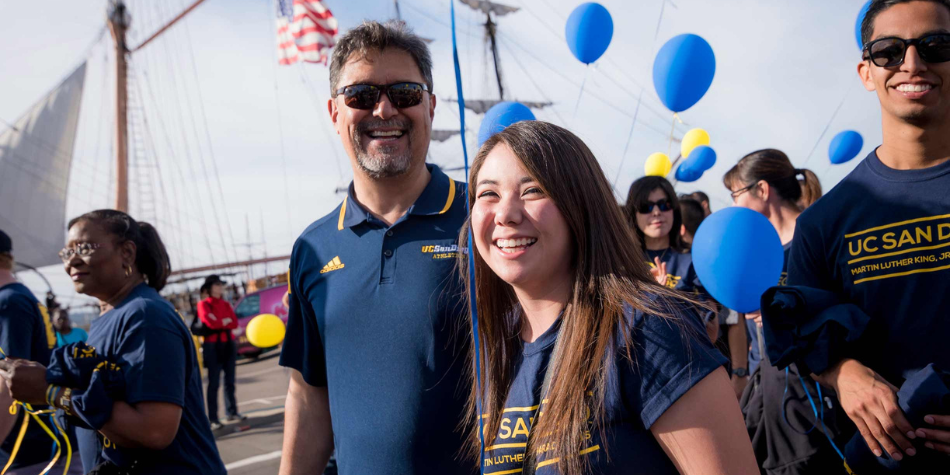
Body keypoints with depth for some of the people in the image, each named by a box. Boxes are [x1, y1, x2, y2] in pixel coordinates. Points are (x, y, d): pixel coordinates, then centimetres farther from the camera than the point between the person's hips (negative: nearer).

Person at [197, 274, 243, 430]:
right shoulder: (203, 304, -3)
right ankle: (213, 419, -4)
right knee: (214, 383, -6)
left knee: (230, 381, 11)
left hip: (229, 344, 6)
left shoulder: (226, 304, 13)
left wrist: (218, 322, -12)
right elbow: (210, 322, -17)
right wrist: (225, 321, -3)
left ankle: (232, 412, 20)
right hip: (212, 346, -5)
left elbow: (235, 323, 0)